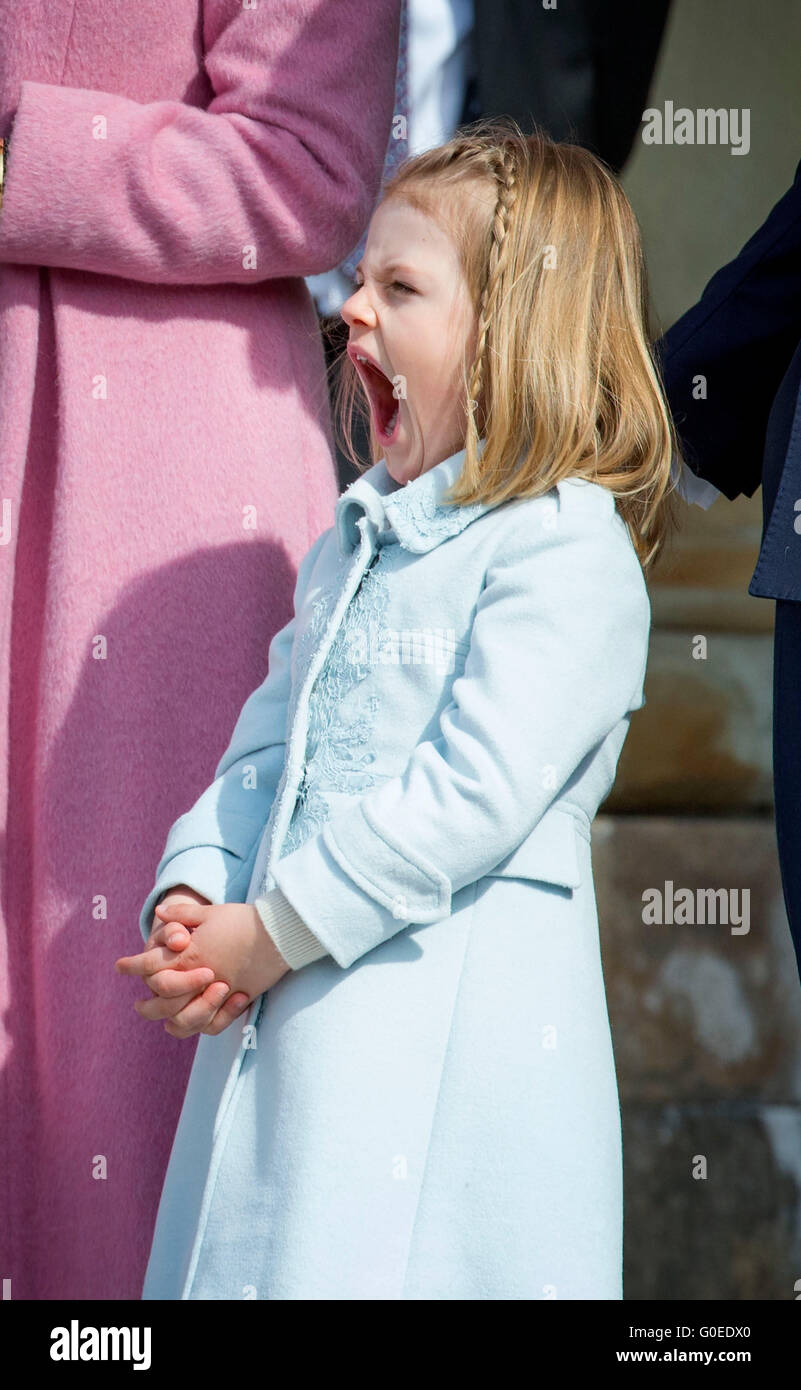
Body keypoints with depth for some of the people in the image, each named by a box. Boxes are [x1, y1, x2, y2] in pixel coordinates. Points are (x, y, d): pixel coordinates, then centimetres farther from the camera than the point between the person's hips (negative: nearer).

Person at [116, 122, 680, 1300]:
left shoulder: (564, 551, -10)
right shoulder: (352, 543, 18)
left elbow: (475, 792, -18)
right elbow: (262, 752, 16)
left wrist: (272, 932, -16)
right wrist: (195, 901, -2)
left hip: (449, 1049, -8)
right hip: (278, 1029, 8)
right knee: (248, 1262, 10)